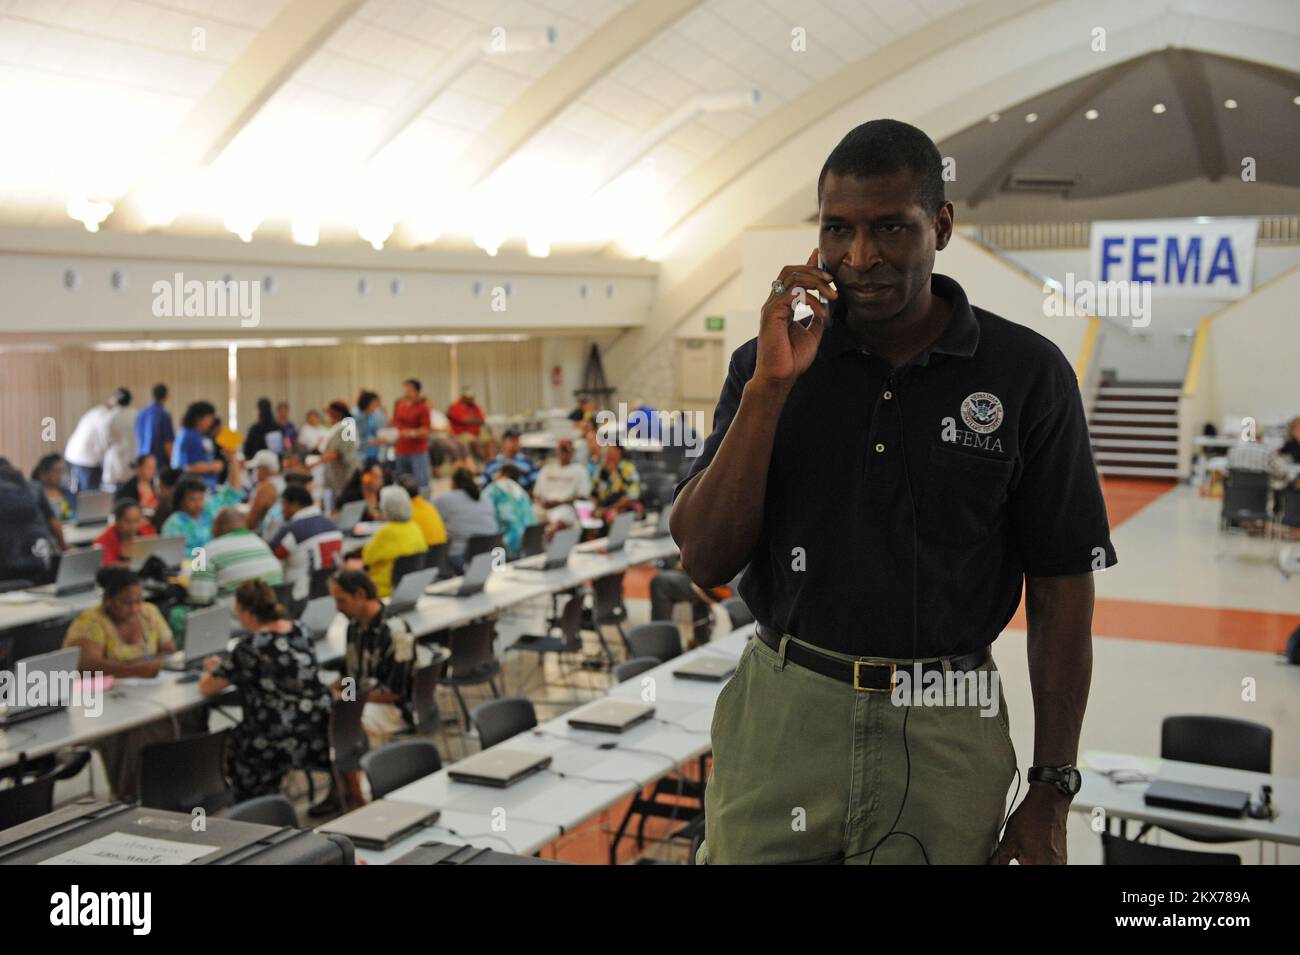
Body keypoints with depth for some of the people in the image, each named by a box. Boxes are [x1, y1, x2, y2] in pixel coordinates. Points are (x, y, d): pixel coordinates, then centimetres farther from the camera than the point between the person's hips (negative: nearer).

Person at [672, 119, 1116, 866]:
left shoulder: (1027, 373, -6)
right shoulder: (769, 363, -1)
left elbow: (1061, 588, -1)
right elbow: (706, 561, -8)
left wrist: (1052, 792, -3)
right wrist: (770, 386, -17)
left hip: (946, 741, -1)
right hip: (780, 718, 1)